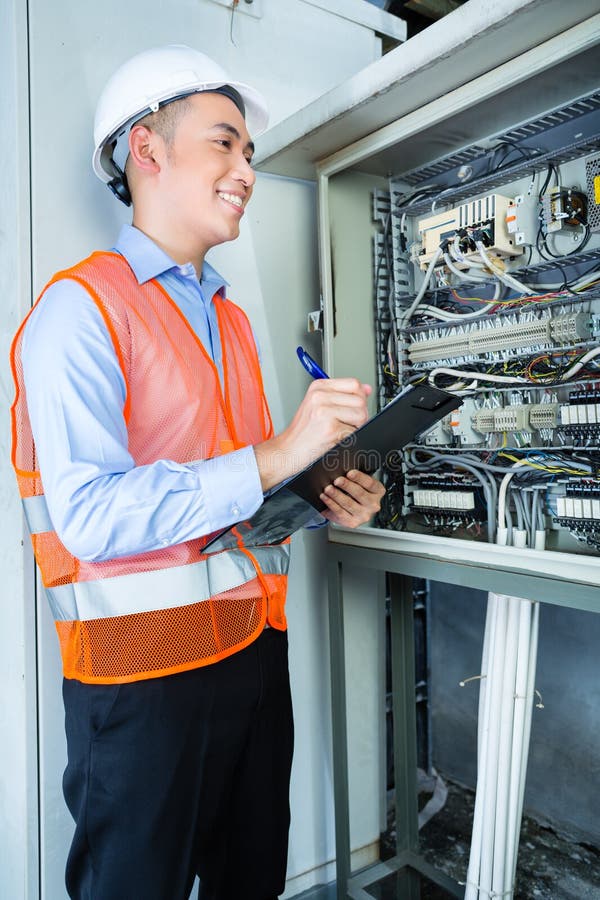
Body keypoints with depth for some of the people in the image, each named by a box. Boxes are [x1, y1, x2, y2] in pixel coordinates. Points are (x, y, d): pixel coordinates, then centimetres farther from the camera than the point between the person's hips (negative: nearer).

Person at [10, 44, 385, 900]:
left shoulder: (229, 318, 14)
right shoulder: (81, 307, -11)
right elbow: (92, 514, -22)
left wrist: (326, 500, -1)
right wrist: (276, 456, -26)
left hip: (255, 644, 7)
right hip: (144, 669, -7)